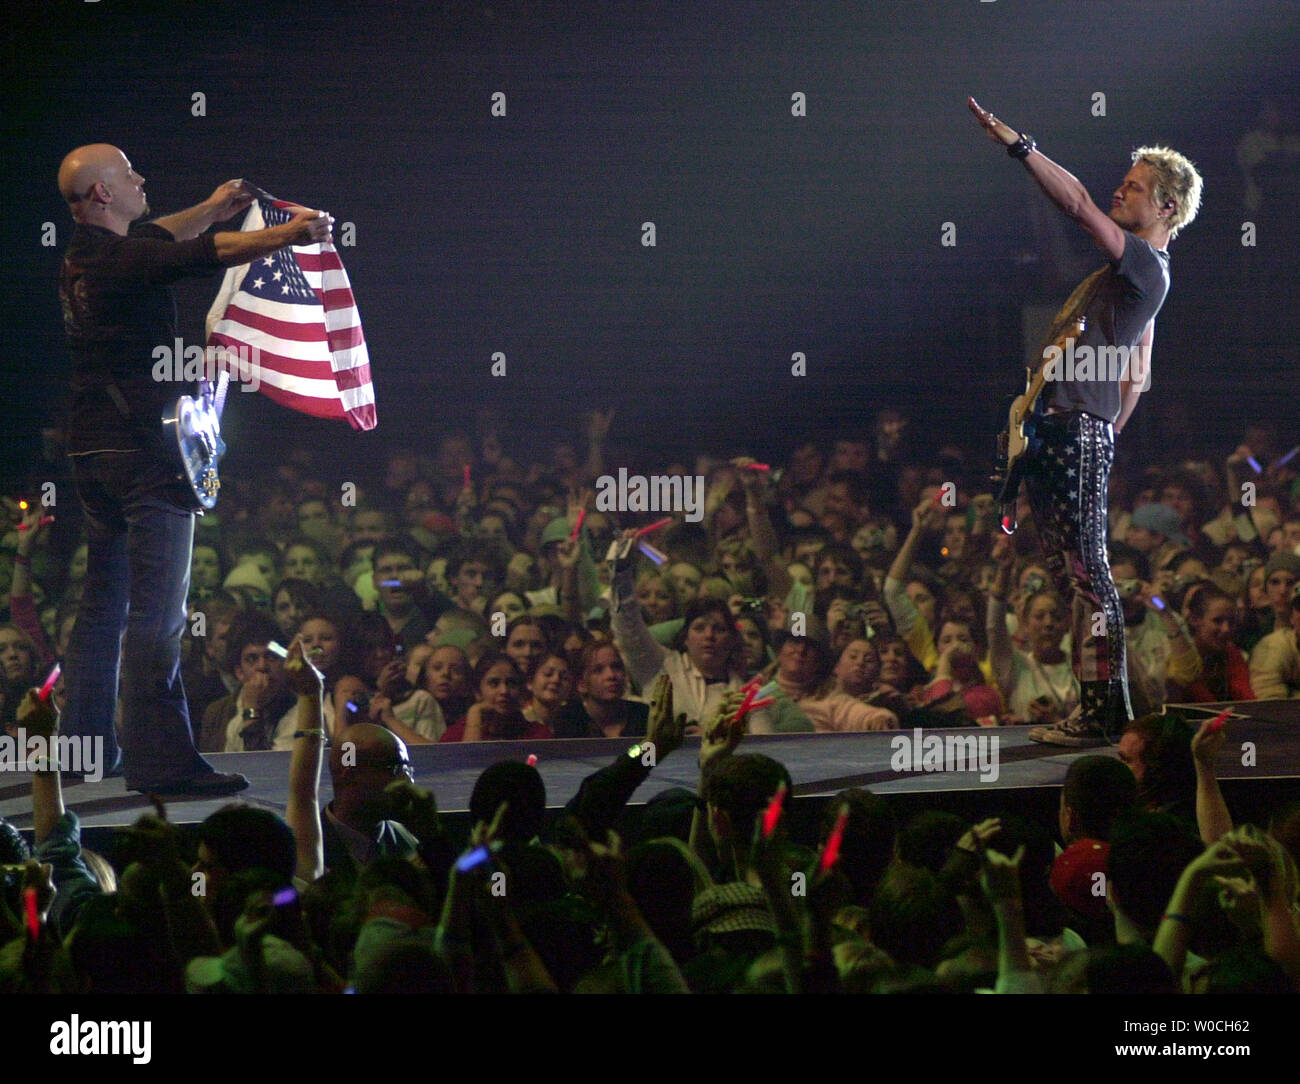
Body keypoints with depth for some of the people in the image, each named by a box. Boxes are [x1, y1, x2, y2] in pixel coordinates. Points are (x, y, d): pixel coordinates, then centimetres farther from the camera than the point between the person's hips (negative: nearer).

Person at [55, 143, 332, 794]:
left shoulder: (84, 253, 12)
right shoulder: (117, 259, -17)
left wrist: (210, 209, 43)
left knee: (103, 604, 16)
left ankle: (85, 745, 22)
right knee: (156, 612, -10)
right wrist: (287, 235, -23)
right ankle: (161, 760, -11)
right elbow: (209, 254, -26)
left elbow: (154, 239, 32)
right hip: (142, 448, -10)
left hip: (93, 448, 10)